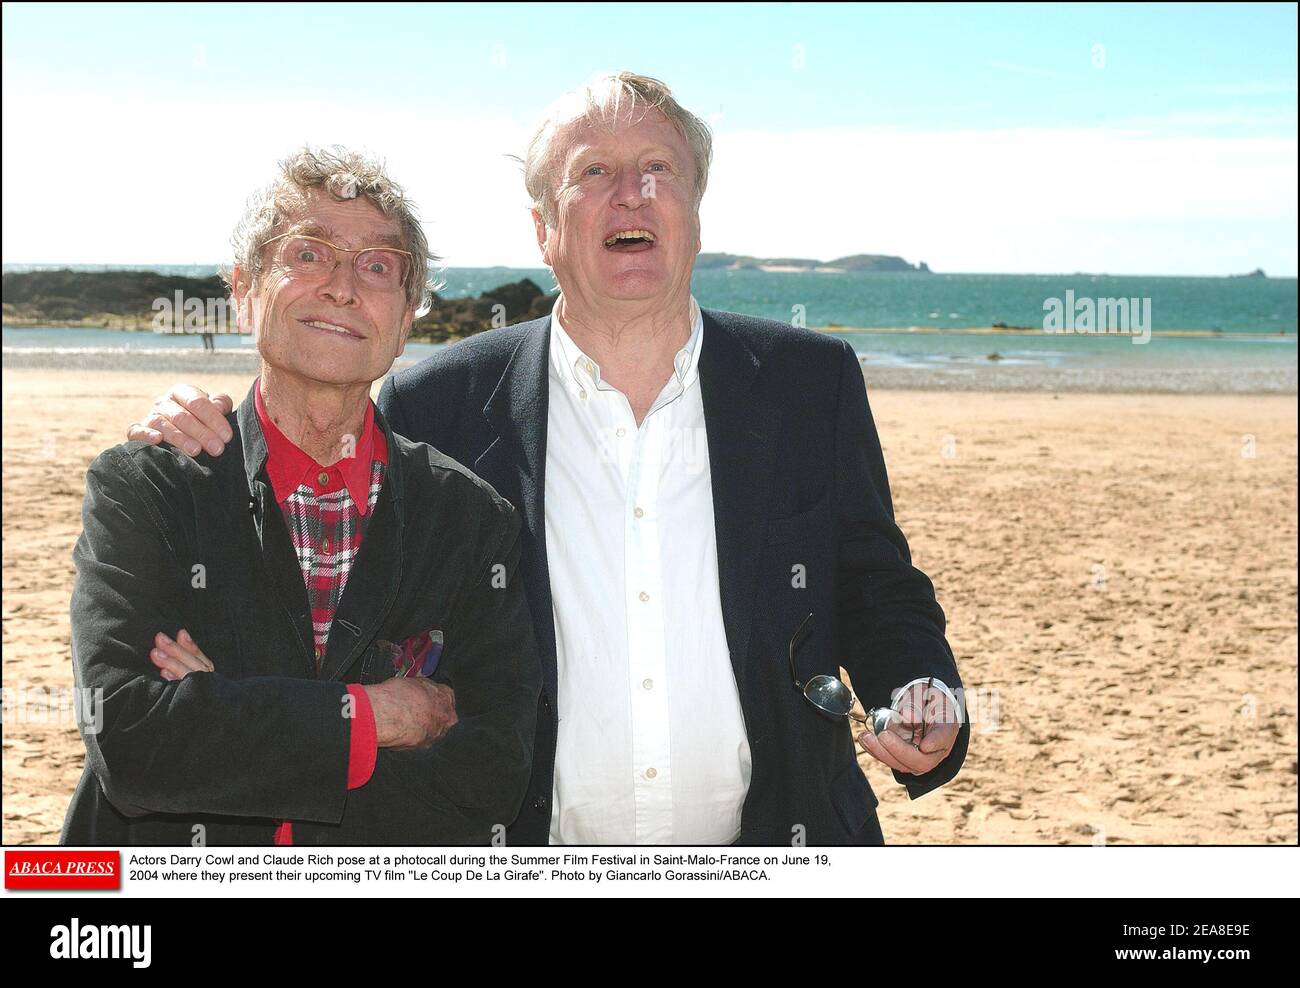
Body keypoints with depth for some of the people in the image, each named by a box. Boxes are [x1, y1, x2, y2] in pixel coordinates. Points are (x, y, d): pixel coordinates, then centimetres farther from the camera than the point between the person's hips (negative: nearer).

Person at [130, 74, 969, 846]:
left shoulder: (813, 383, 1)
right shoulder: (443, 403, -4)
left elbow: (881, 598, 8)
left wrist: (928, 699, -11)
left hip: (773, 843, 1)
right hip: (535, 858, -1)